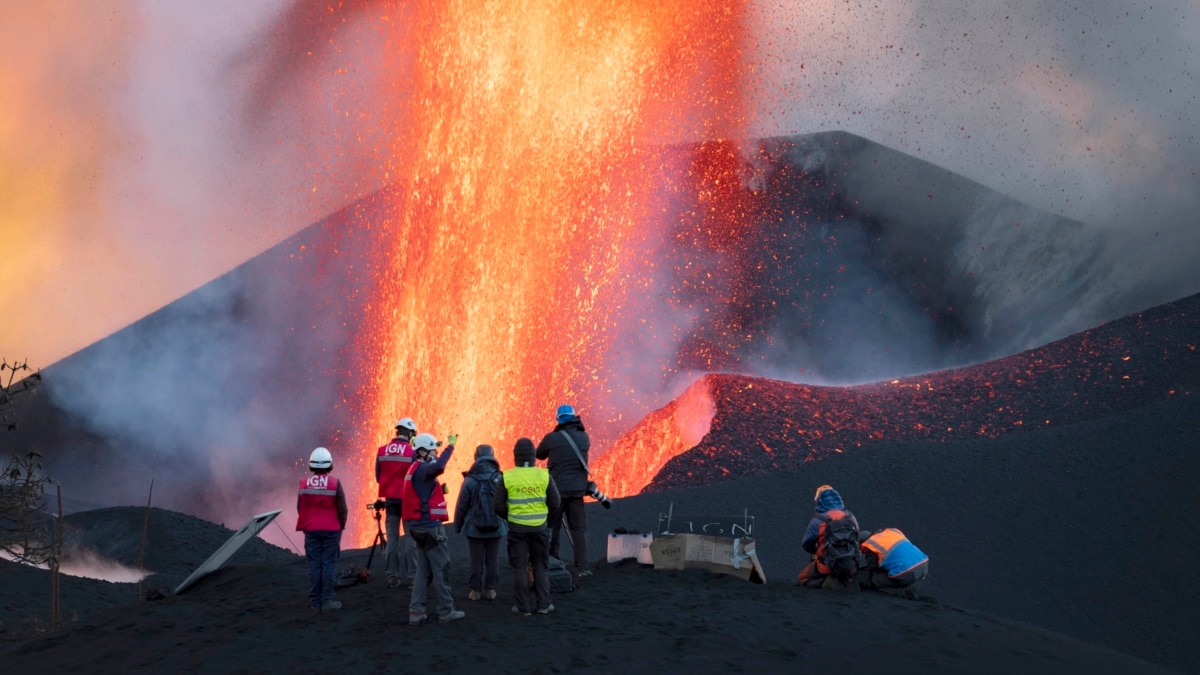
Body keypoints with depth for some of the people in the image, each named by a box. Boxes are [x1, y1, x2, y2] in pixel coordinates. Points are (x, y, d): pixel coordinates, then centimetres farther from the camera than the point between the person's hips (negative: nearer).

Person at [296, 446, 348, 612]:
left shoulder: (304, 484, -2)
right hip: (331, 530, -3)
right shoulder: (334, 483, -10)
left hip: (311, 530, 3)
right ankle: (326, 601, -1)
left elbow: (300, 508, 5)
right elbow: (342, 509, -7)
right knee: (329, 564, 1)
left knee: (314, 565, 6)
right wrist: (341, 525, 10)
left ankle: (315, 602, 7)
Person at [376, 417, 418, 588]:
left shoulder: (382, 451, 0)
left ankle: (392, 576, 9)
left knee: (392, 538, 9)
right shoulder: (412, 452, -11)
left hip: (390, 499, 3)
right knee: (410, 537, 4)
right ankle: (412, 575, 2)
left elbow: (378, 477, 6)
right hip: (408, 499, -3)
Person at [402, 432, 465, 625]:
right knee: (441, 568, -1)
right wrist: (450, 446, -31)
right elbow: (439, 466, -37)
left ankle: (416, 612, 8)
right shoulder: (422, 469, -16)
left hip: (420, 525, 10)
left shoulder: (416, 468, 13)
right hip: (429, 525, -10)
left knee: (424, 569, 11)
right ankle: (446, 611, 6)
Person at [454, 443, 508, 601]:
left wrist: (458, 525, 7)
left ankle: (476, 589, 13)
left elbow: (461, 506, -7)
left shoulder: (470, 481, -14)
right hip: (496, 528, 2)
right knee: (492, 559, 11)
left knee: (477, 560, 7)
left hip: (474, 529, -2)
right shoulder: (501, 480, -8)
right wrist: (506, 524, 12)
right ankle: (490, 589, 16)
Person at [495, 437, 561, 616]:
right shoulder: (544, 475, -6)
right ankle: (543, 604, 14)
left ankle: (523, 607, 9)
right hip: (539, 527, 1)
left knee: (520, 568, 7)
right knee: (541, 566, 13)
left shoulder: (507, 477, -8)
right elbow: (555, 502, -1)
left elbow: (498, 505, -5)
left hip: (517, 528, -1)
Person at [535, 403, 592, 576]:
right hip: (577, 490, 2)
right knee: (578, 528, 5)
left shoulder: (552, 438, -7)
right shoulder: (583, 438, 1)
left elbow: (539, 454, 9)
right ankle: (582, 567, -1)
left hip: (556, 489, -2)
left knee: (552, 527, 9)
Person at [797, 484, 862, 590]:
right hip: (851, 566, 4)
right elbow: (856, 541, 12)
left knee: (802, 580, 19)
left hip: (828, 566, -4)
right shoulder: (851, 517, 2)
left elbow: (805, 545, 2)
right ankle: (846, 581, -1)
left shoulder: (818, 521, -12)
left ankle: (828, 582, -9)